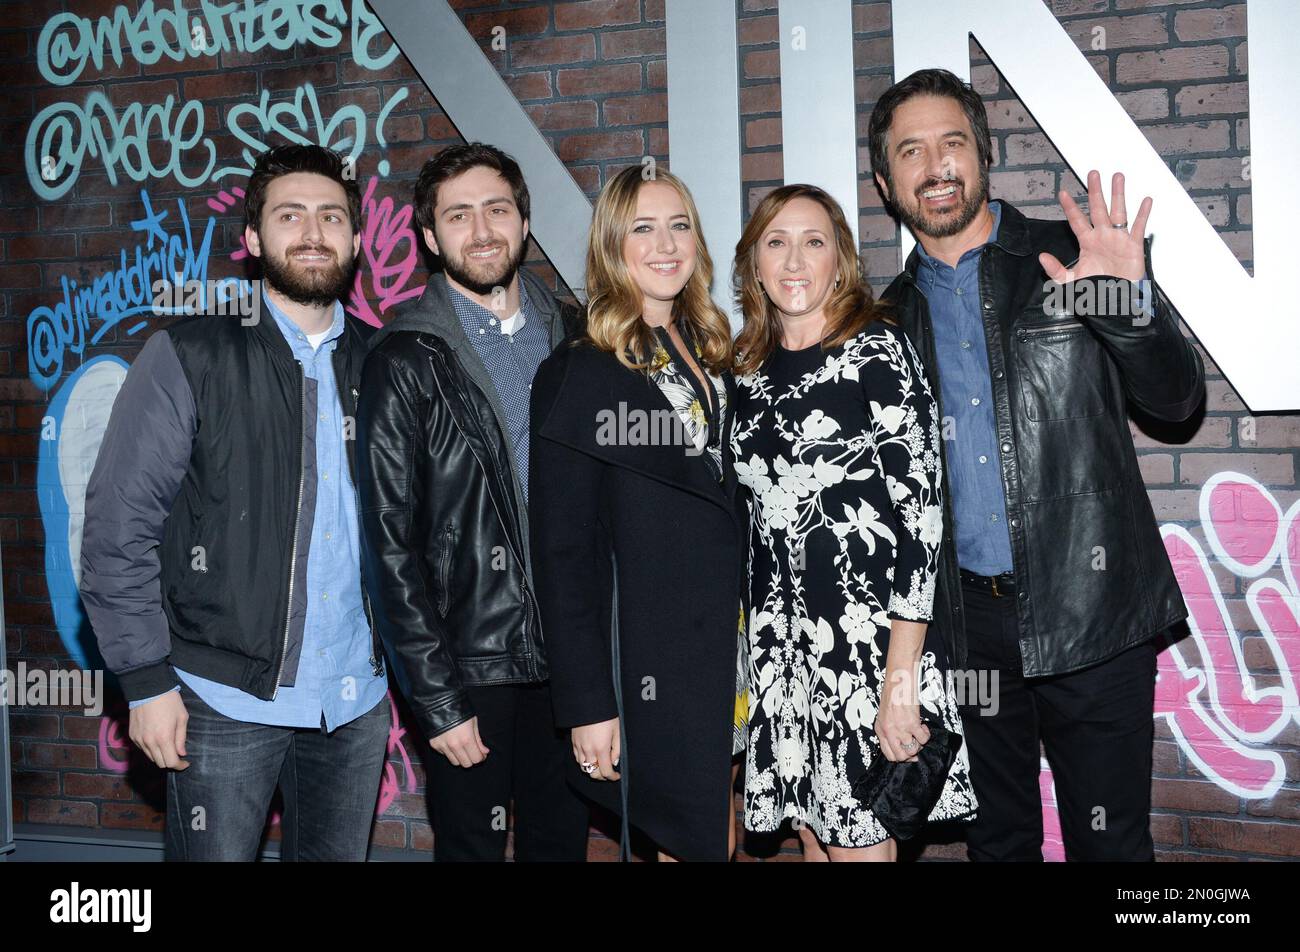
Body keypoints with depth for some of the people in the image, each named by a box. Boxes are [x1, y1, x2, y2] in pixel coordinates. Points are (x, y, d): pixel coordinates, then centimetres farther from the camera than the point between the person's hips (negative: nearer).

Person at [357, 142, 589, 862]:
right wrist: (436, 699, -11)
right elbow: (390, 540, -8)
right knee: (471, 844, 8)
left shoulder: (572, 336, 7)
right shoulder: (405, 361, -6)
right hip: (473, 663, -4)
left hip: (571, 655, 4)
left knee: (563, 840, 15)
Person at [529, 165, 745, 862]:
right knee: (696, 843, 2)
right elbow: (562, 552, -11)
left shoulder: (713, 360, 11)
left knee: (720, 836, 13)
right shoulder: (576, 376, -8)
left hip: (730, 654, 6)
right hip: (649, 668, -6)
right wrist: (588, 705, -14)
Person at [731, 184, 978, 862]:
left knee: (859, 843, 0)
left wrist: (901, 674, -17)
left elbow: (921, 509, -12)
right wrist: (754, 647, 10)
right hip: (779, 646, 5)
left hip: (869, 636, -5)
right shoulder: (749, 373, 10)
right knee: (814, 836, 12)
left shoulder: (876, 351, -7)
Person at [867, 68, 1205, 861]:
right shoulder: (897, 313, 9)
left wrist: (1130, 303, -22)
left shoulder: (1074, 259, -1)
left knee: (1111, 839, 4)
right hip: (971, 622, 3)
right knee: (999, 839, 15)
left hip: (1091, 612, -3)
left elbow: (1177, 398, -4)